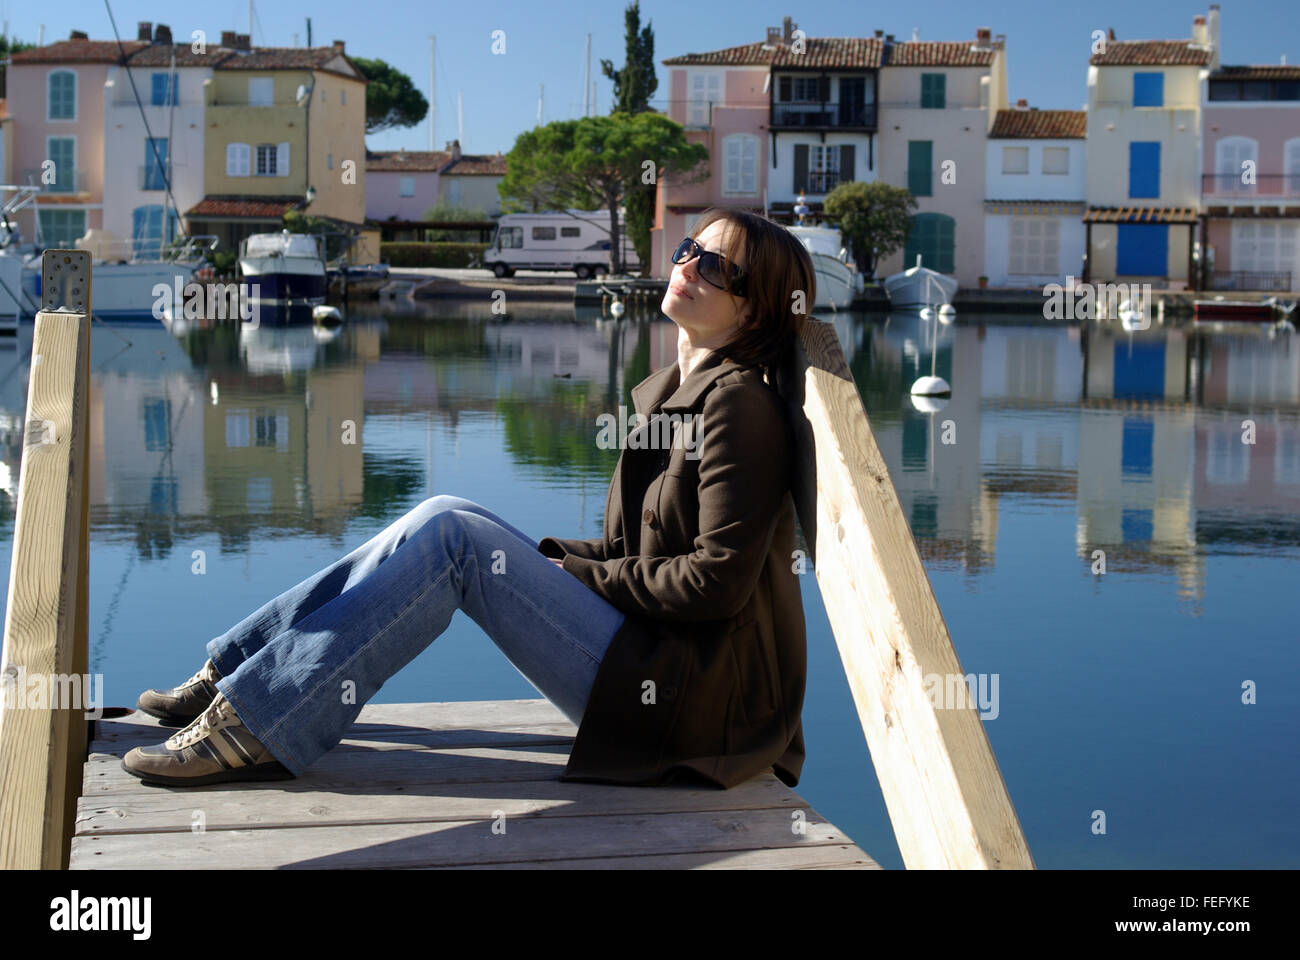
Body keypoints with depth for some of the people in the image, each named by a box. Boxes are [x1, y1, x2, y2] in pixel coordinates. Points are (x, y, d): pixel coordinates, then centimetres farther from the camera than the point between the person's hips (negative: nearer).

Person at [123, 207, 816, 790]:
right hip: (659, 664, 8)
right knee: (446, 520, 0)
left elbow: (716, 581, -19)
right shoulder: (669, 393, 16)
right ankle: (233, 675, 2)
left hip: (698, 700, -8)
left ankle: (254, 728, -15)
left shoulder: (740, 405, -12)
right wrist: (544, 555, 3)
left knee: (450, 537, -16)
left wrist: (577, 572, -9)